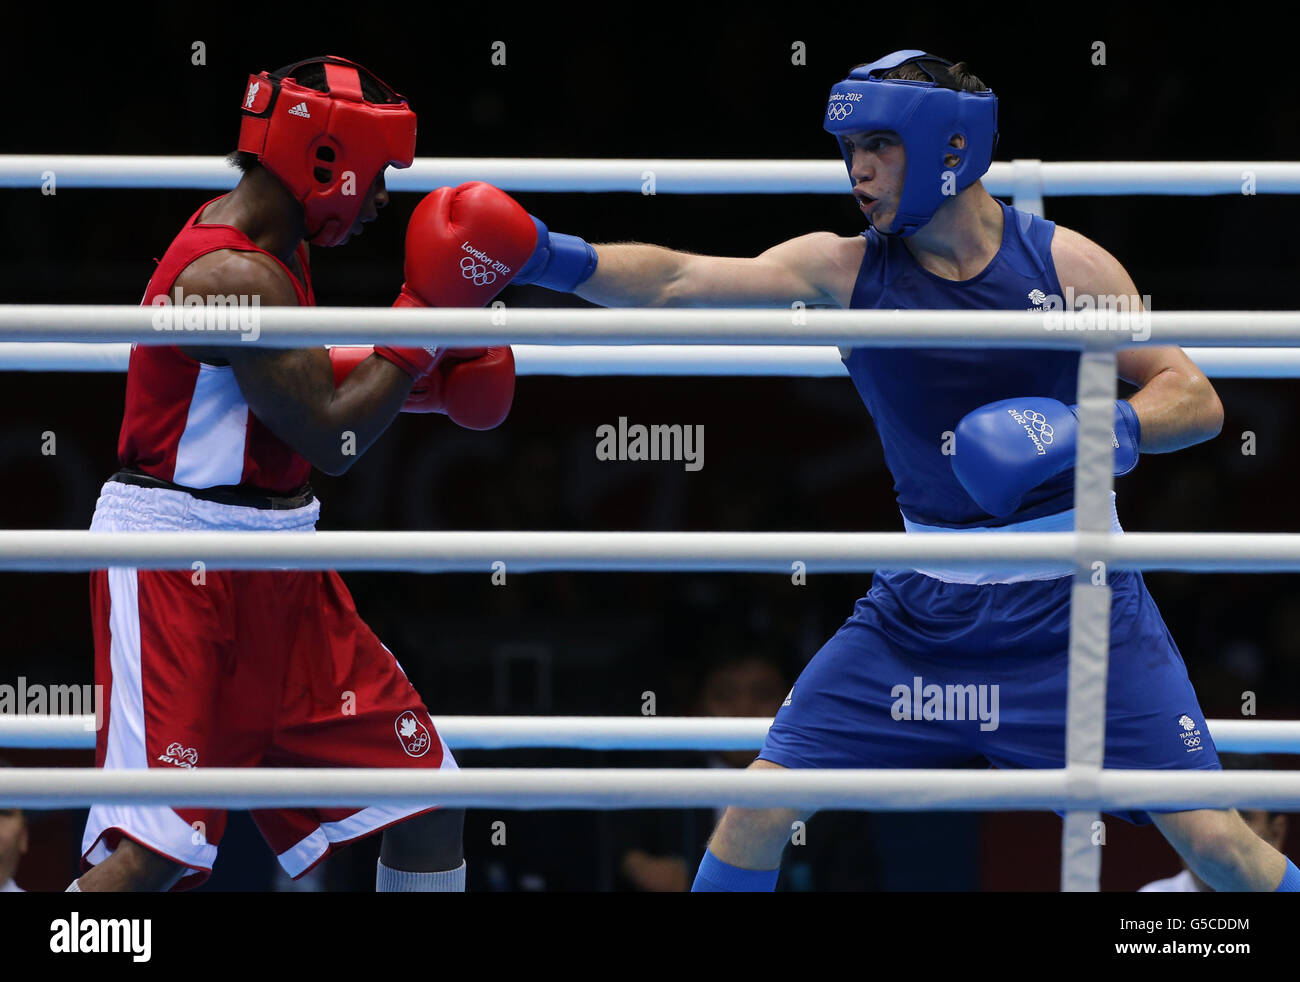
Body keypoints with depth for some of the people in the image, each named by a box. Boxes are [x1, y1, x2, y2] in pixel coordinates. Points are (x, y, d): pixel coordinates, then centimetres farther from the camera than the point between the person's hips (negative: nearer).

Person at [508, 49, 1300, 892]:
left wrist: (1108, 429, -25)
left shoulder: (1065, 266, -7)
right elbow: (679, 281, -18)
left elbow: (1197, 399, -5)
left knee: (1210, 838, -5)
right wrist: (559, 260, -35)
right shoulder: (843, 270, -5)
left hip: (1075, 603, -2)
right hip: (923, 606, 2)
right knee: (759, 811, -6)